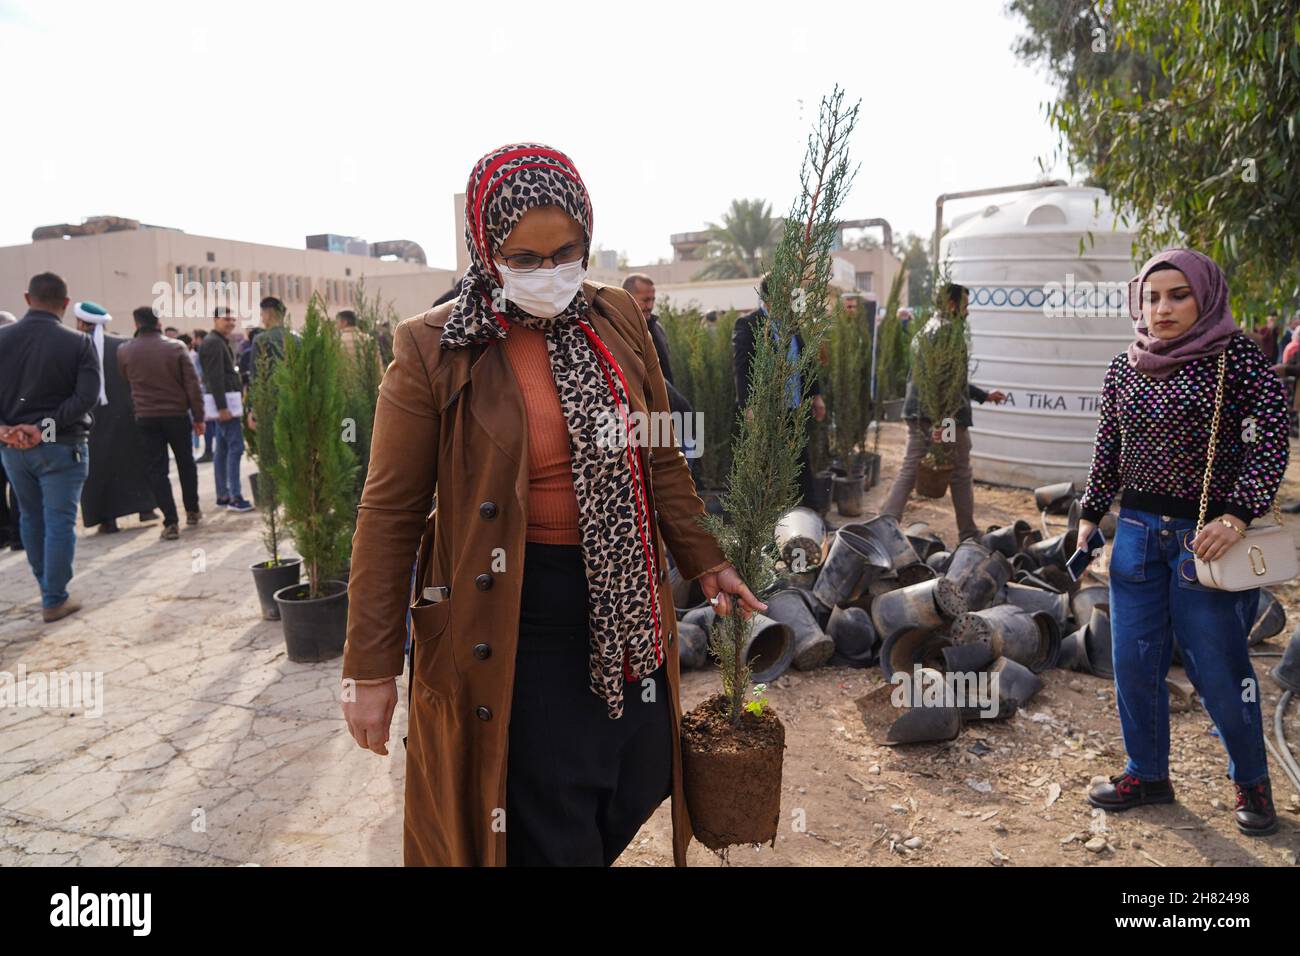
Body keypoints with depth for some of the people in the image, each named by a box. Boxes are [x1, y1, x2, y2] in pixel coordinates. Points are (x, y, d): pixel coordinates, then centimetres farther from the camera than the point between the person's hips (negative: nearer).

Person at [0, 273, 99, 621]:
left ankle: (47, 587, 33)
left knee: (31, 518, 19)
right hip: (61, 446, -4)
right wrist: (46, 427, -16)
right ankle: (55, 600, 7)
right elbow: (87, 397, -18)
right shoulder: (78, 342, -10)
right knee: (59, 522, 3)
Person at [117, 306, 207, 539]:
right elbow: (192, 385, -8)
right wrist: (198, 416, -2)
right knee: (186, 463, 16)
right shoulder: (176, 347, -7)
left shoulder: (124, 352, -1)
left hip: (145, 417, 1)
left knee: (157, 469, 3)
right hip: (177, 415, 0)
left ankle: (171, 521, -4)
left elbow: (126, 383, 10)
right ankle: (192, 511, 26)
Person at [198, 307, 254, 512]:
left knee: (222, 449, 11)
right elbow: (215, 378, -19)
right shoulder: (213, 343, -12)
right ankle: (235, 497, -13)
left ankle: (222, 495, 16)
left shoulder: (220, 342, 19)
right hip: (224, 401, -10)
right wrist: (222, 407, -24)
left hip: (224, 402, 10)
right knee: (235, 447, -12)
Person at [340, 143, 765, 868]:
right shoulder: (434, 350, -10)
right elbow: (391, 513, -8)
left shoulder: (619, 318, 2)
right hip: (509, 618, -4)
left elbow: (661, 458, 11)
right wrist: (372, 670, -8)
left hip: (623, 605, 5)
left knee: (635, 793, 18)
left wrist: (706, 562, 9)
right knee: (549, 836, 7)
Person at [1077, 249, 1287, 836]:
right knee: (1133, 662, 8)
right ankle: (1147, 775, 27)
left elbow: (1272, 439, -9)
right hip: (1137, 530, 4)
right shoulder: (1125, 368, 7)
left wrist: (1237, 516, -18)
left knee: (1217, 668, 4)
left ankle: (1252, 782, 28)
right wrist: (1090, 515, 11)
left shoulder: (1237, 356, -6)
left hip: (1206, 534, -4)